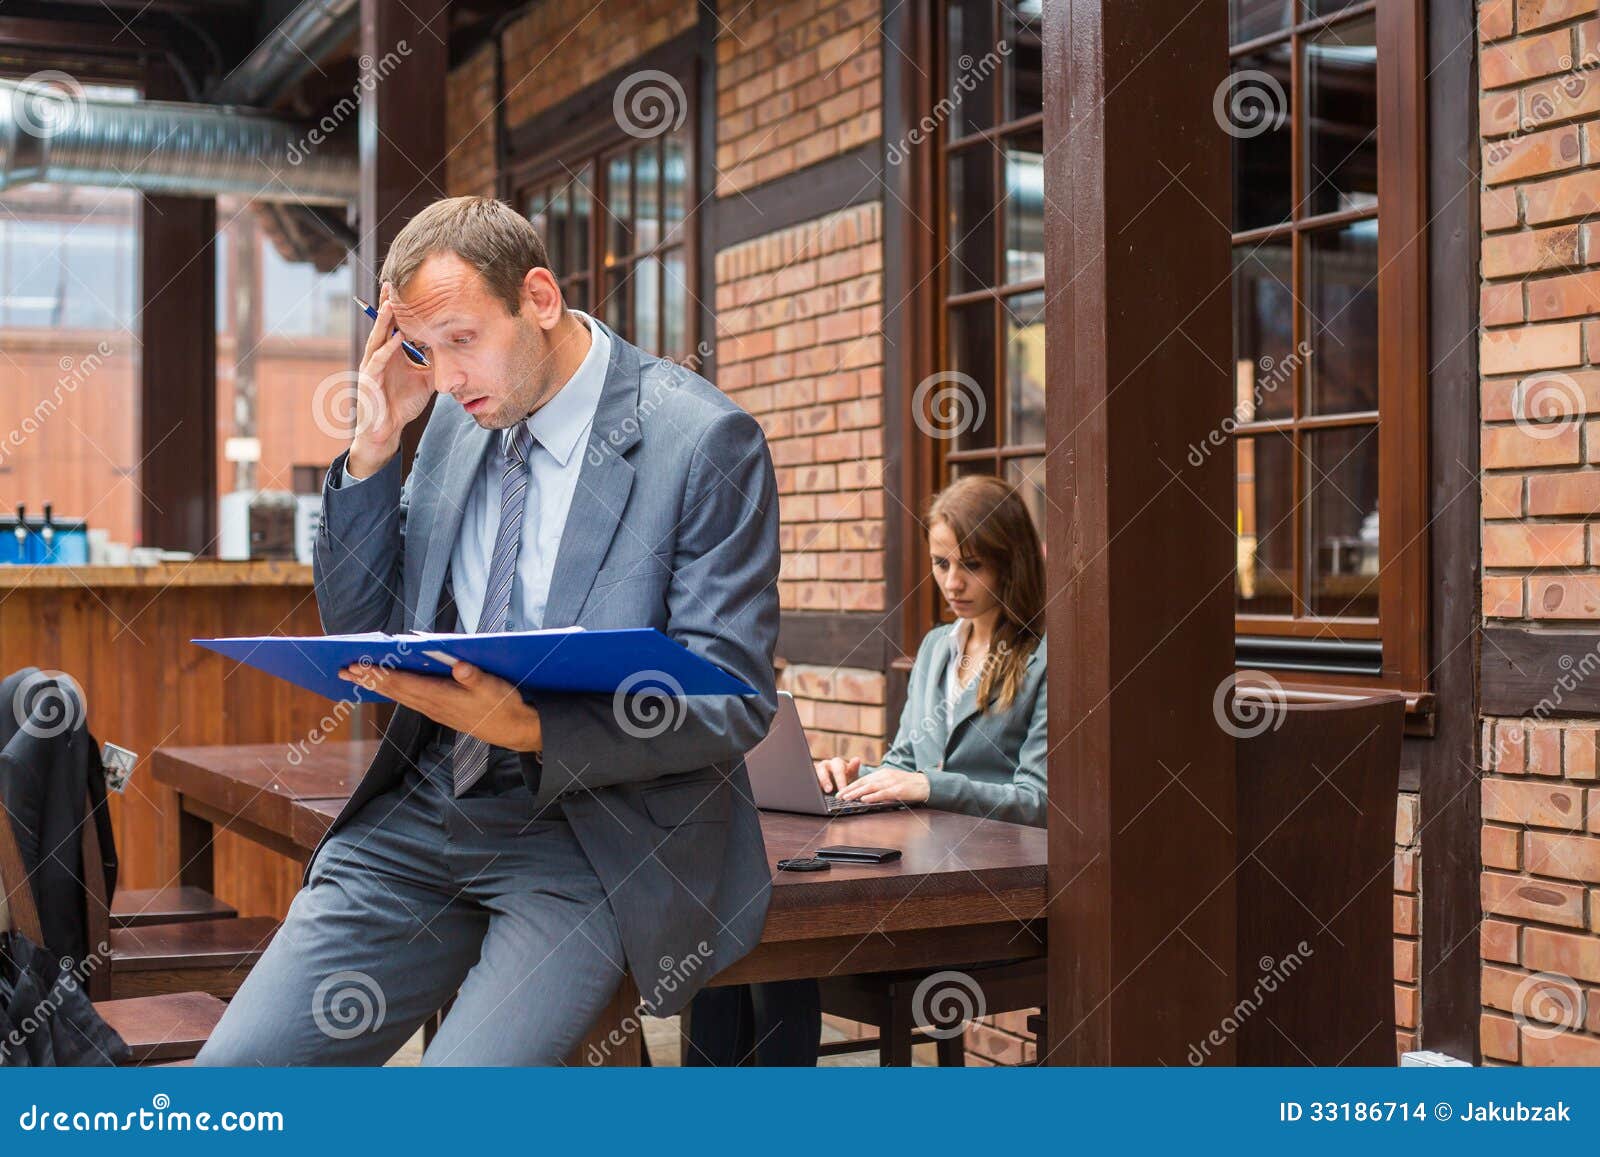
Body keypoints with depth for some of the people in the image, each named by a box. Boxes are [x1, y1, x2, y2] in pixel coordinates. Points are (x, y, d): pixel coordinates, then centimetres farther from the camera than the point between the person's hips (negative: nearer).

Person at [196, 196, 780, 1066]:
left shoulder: (704, 440, -10)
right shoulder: (457, 415, 9)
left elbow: (735, 702, -11)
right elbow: (361, 632, 14)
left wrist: (531, 729, -25)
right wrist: (372, 449, -1)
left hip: (591, 835, -6)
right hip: (420, 813, 6)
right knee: (236, 1065, -7)